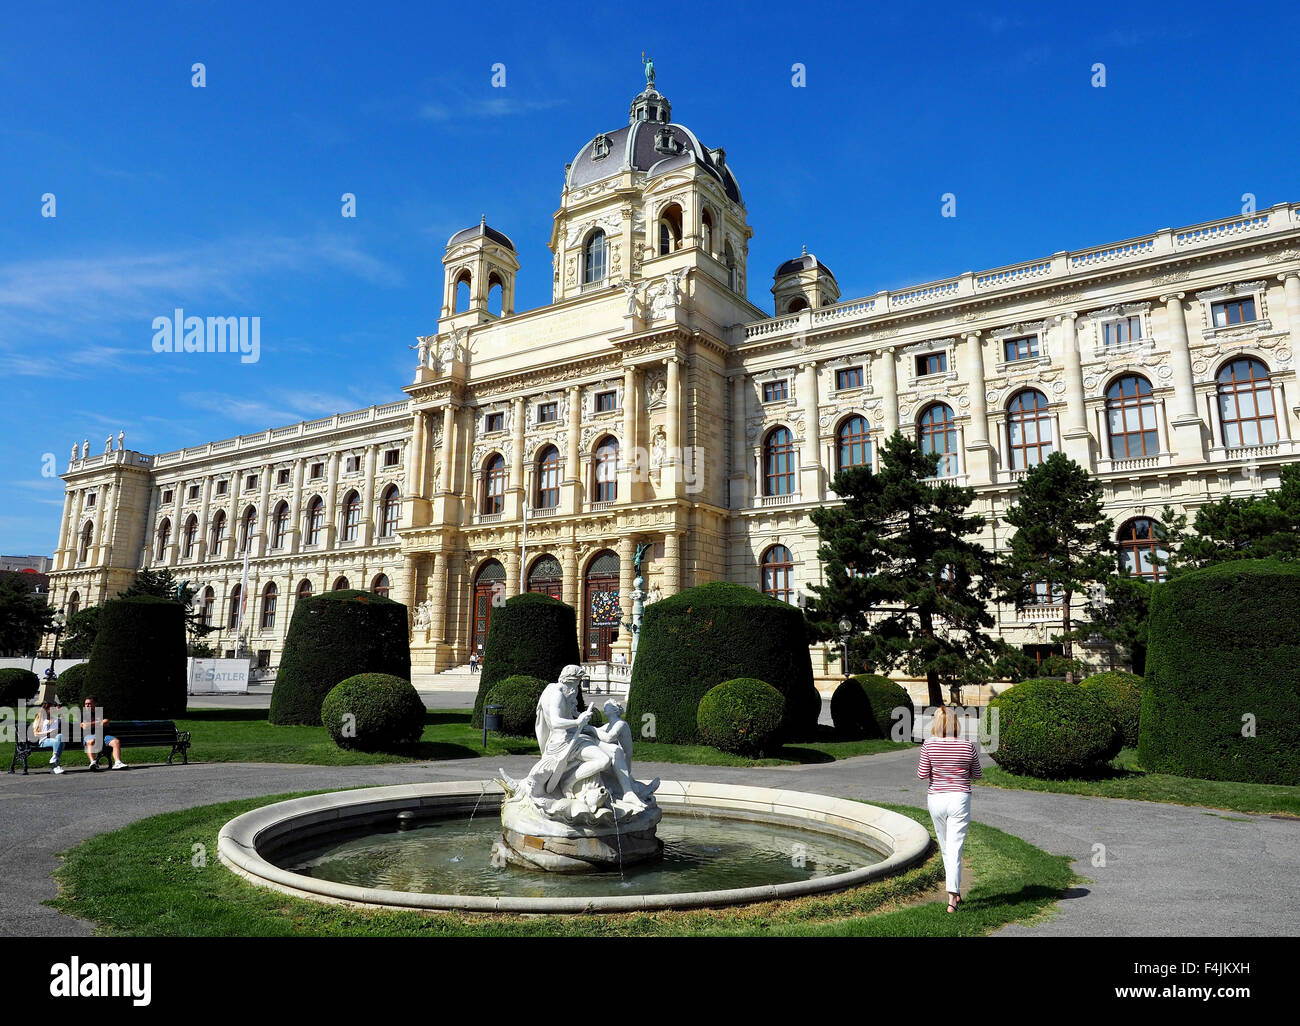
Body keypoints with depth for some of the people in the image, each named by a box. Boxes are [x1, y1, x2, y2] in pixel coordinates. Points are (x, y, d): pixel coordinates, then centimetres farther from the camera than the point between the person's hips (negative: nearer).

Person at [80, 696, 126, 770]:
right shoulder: (83, 714, 16)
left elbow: (106, 723, 5)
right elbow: (85, 726, -1)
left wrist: (92, 724, 3)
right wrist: (99, 722, 2)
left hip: (103, 735, 3)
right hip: (89, 735, -2)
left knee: (116, 742, -24)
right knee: (91, 742, -39)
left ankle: (117, 763, -38)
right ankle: (93, 762, -54)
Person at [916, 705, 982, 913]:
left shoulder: (929, 745, -10)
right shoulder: (967, 746, -7)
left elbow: (922, 774, -7)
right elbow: (977, 775, 5)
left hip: (936, 799, 1)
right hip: (960, 799, -1)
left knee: (946, 847, 18)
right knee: (955, 849, -1)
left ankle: (955, 892, 30)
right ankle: (952, 897, -10)